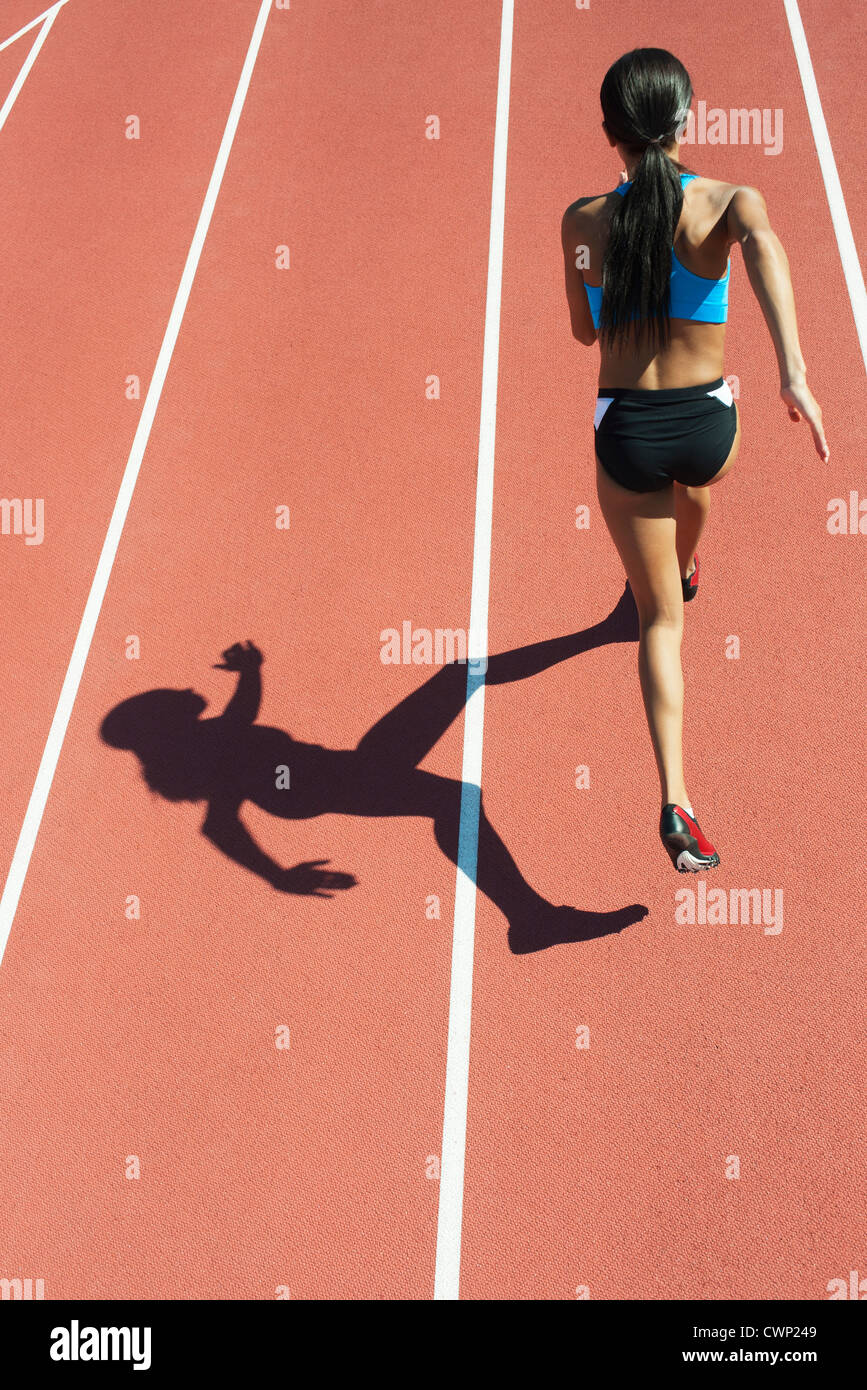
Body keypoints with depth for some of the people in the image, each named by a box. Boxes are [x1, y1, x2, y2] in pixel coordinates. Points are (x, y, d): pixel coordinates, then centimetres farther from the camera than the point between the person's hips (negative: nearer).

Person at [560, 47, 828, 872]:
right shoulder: (727, 200, -8)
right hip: (706, 423, 1)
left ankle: (674, 802, -3)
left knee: (661, 620, 9)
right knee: (697, 477, 42)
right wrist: (792, 372, -40)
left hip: (625, 433, 0)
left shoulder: (582, 223, -4)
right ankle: (686, 572, 74)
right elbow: (761, 242, -32)